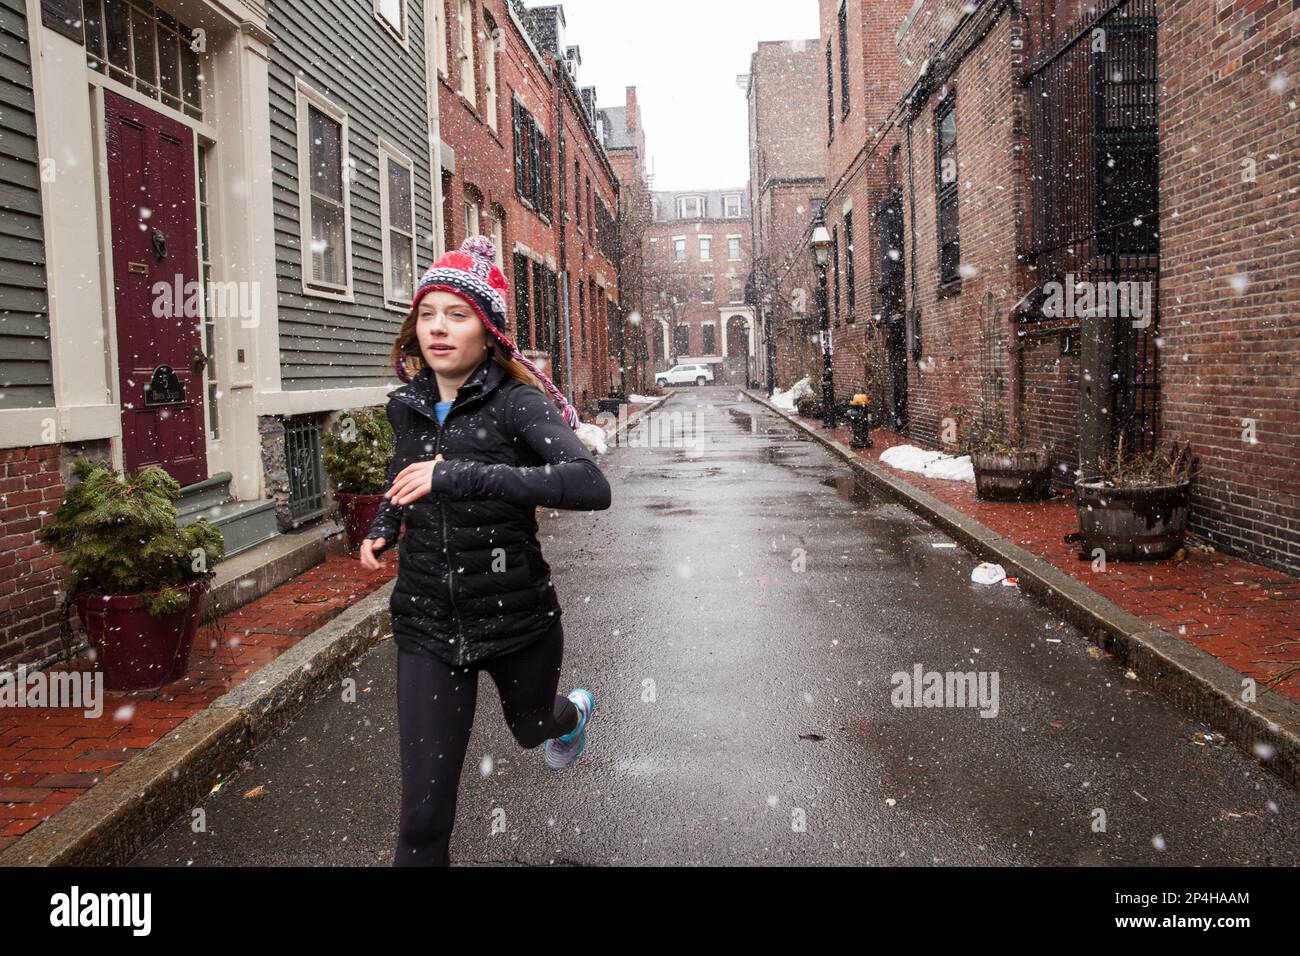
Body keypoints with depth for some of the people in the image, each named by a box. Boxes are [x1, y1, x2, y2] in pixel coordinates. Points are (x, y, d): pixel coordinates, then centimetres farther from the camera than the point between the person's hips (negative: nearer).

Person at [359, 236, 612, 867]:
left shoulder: (515, 402, -16)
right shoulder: (407, 405, 0)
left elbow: (591, 486, -35)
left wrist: (461, 476, -39)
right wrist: (383, 526, 8)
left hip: (516, 618, -2)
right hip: (428, 625, 3)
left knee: (530, 726, 30)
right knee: (423, 818, -1)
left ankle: (575, 711, 68)